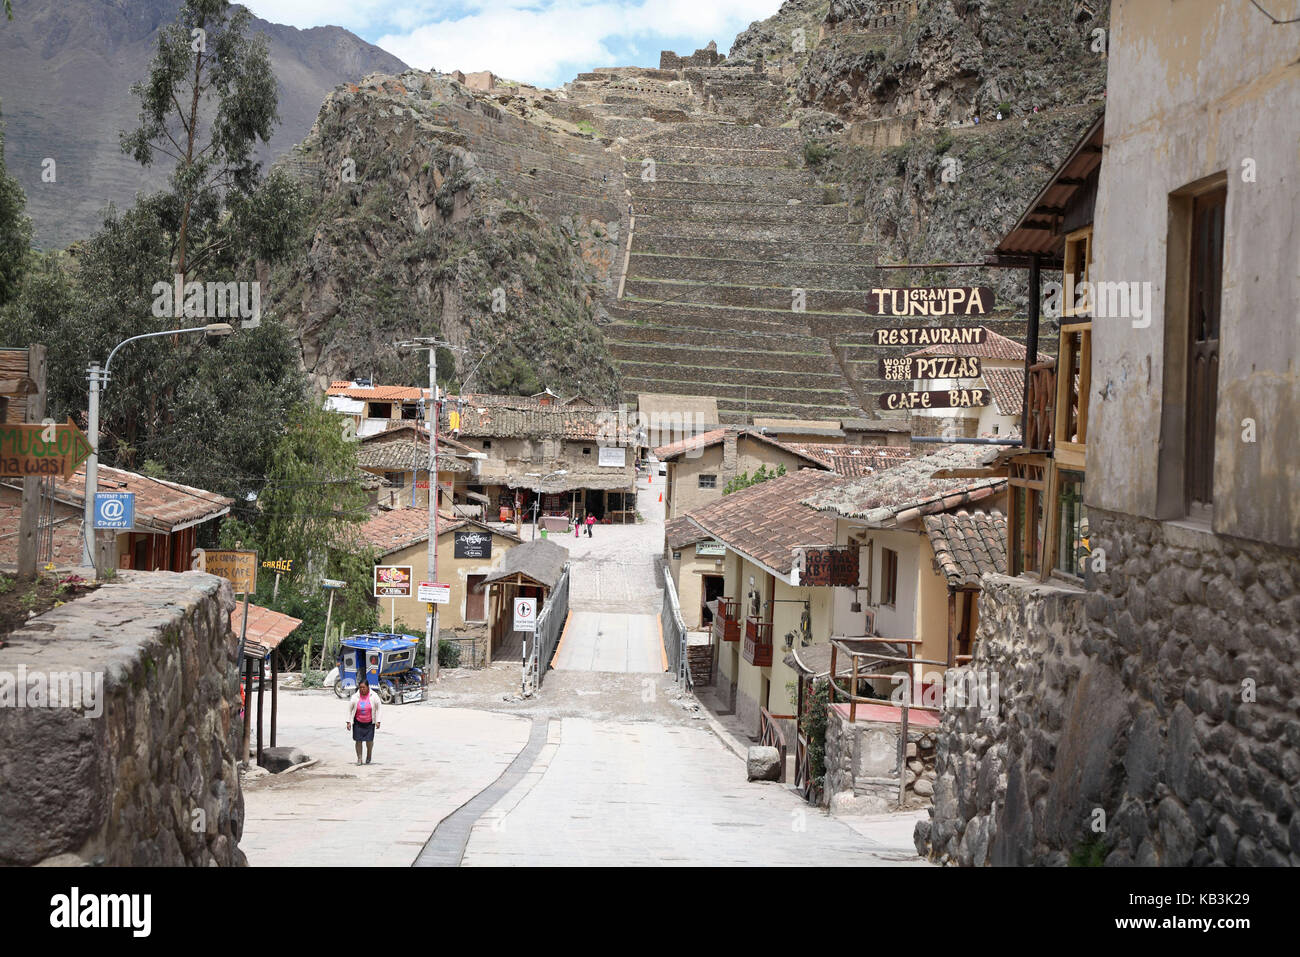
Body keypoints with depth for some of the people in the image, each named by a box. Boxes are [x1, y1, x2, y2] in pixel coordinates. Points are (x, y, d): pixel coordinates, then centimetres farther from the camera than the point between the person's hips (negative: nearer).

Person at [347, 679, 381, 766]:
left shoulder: (374, 696, -8)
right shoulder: (355, 697, -7)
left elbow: (378, 709, -1)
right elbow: (349, 709, 0)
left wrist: (377, 721, -5)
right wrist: (348, 722, -4)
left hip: (369, 723, 0)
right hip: (358, 723, 1)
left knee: (369, 740, -3)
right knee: (358, 741, -1)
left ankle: (368, 755, 25)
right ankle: (359, 758, 13)